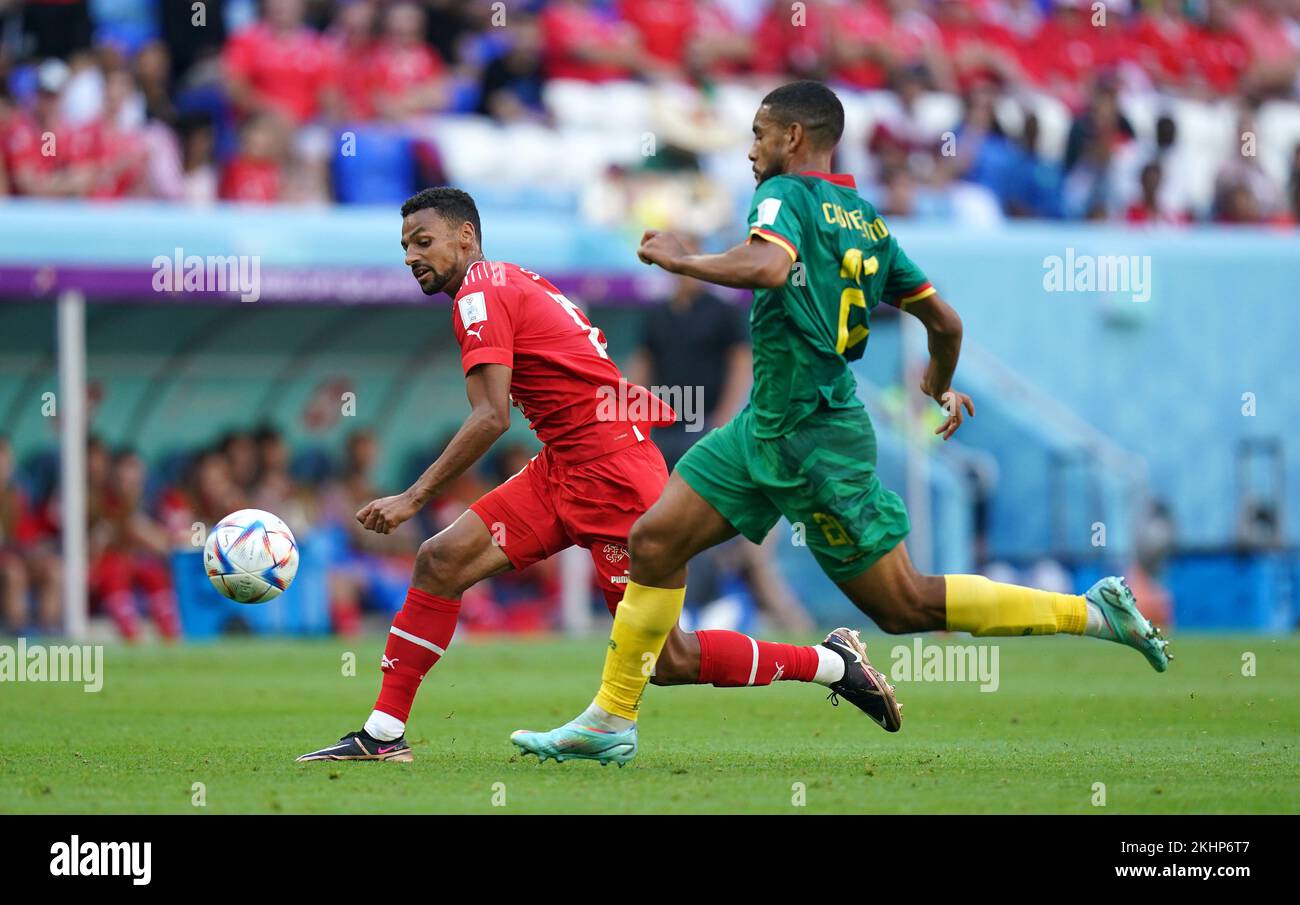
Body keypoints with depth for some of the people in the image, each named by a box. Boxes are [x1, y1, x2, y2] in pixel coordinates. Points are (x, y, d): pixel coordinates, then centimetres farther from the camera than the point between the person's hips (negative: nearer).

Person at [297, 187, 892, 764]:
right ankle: (383, 734, 0)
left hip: (612, 476, -10)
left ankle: (830, 663, 10)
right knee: (440, 561, -1)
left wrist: (414, 497, -20)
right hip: (562, 471, 10)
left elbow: (491, 418, -20)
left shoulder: (480, 294, -11)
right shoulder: (516, 283, 17)